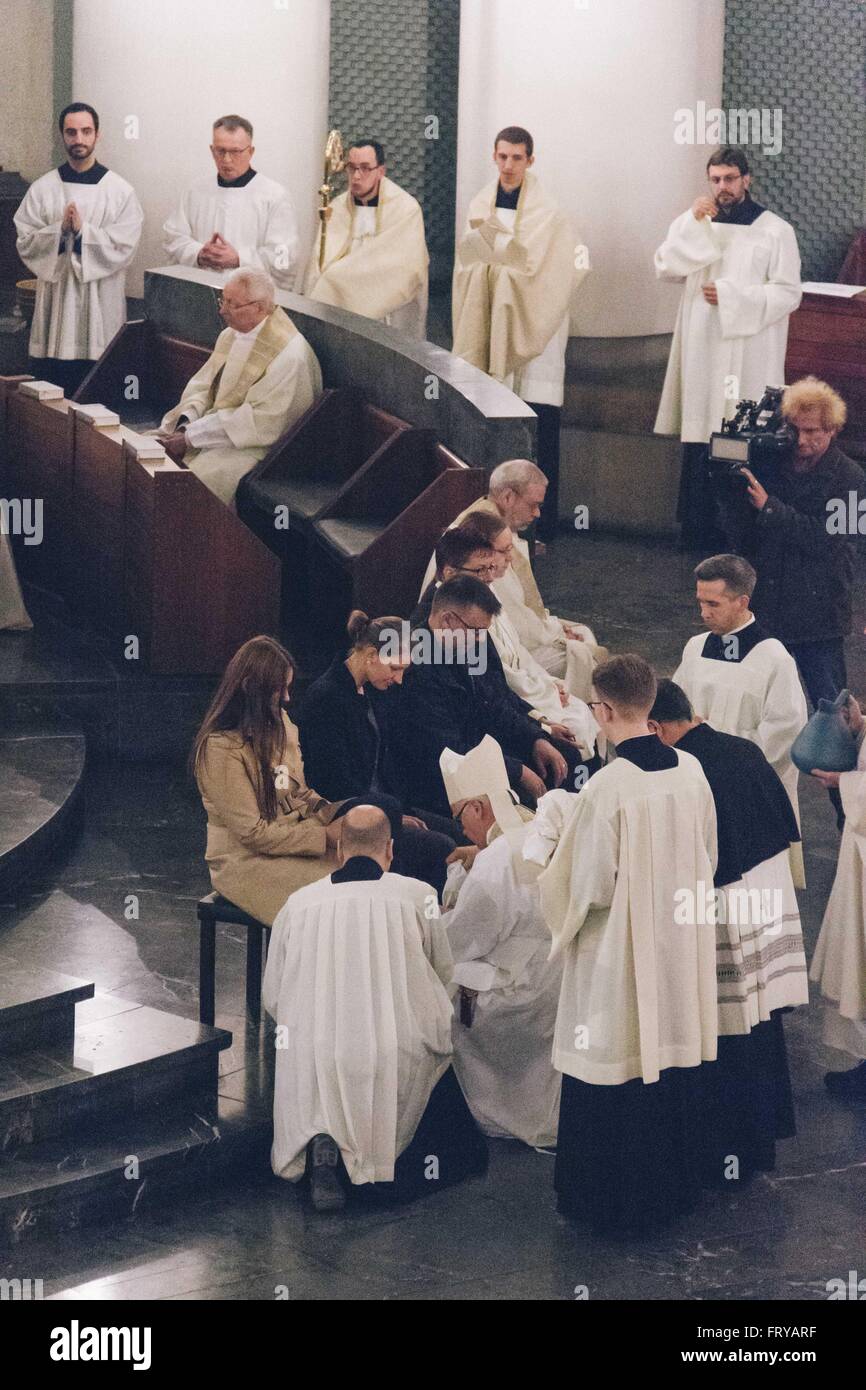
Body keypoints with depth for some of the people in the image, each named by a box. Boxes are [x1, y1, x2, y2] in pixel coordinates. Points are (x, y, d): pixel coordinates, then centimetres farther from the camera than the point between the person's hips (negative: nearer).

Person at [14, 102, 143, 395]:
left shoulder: (120, 191, 2)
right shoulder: (42, 189, 7)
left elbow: (124, 247, -6)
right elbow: (25, 243, 1)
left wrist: (82, 231, -16)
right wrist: (60, 230, -14)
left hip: (100, 305, -2)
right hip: (55, 302, 2)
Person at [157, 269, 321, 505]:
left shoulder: (289, 354, -21)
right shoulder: (231, 335, 6)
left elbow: (260, 422, -23)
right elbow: (201, 385, 12)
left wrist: (191, 437, -21)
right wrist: (186, 421, -11)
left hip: (258, 445, -8)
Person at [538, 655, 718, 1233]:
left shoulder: (605, 789, -23)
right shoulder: (692, 769, -4)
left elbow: (589, 887, -17)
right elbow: (708, 858, 8)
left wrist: (550, 875, 3)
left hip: (619, 956, -6)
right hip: (681, 947, 6)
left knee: (613, 1072, 7)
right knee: (675, 1052, 18)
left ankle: (610, 1196, 17)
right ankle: (676, 1180, 30)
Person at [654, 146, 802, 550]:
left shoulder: (775, 230, 0)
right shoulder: (695, 224, 13)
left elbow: (788, 293, -5)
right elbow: (665, 267, 1)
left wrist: (731, 297, -12)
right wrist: (692, 223, -10)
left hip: (749, 355, -3)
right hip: (702, 350, 4)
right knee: (700, 438, 2)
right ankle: (699, 528, 10)